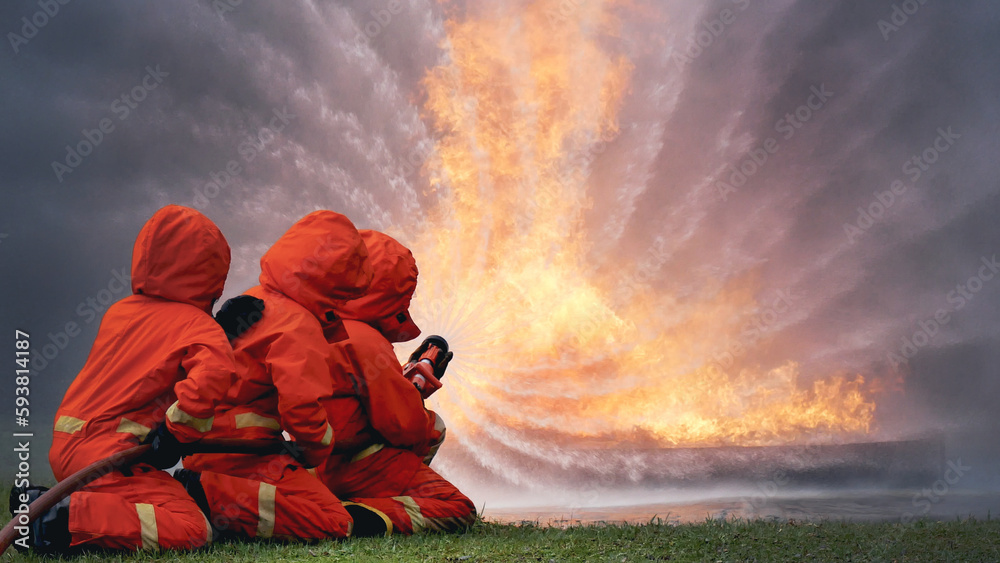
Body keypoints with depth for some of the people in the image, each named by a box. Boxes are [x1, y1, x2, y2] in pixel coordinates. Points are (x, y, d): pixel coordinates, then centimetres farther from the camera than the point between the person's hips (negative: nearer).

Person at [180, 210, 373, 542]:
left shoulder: (253, 301, 14)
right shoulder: (299, 326, -16)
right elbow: (302, 406, -22)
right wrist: (316, 454, -7)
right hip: (243, 451, -10)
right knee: (334, 524, -15)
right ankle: (211, 497, -21)